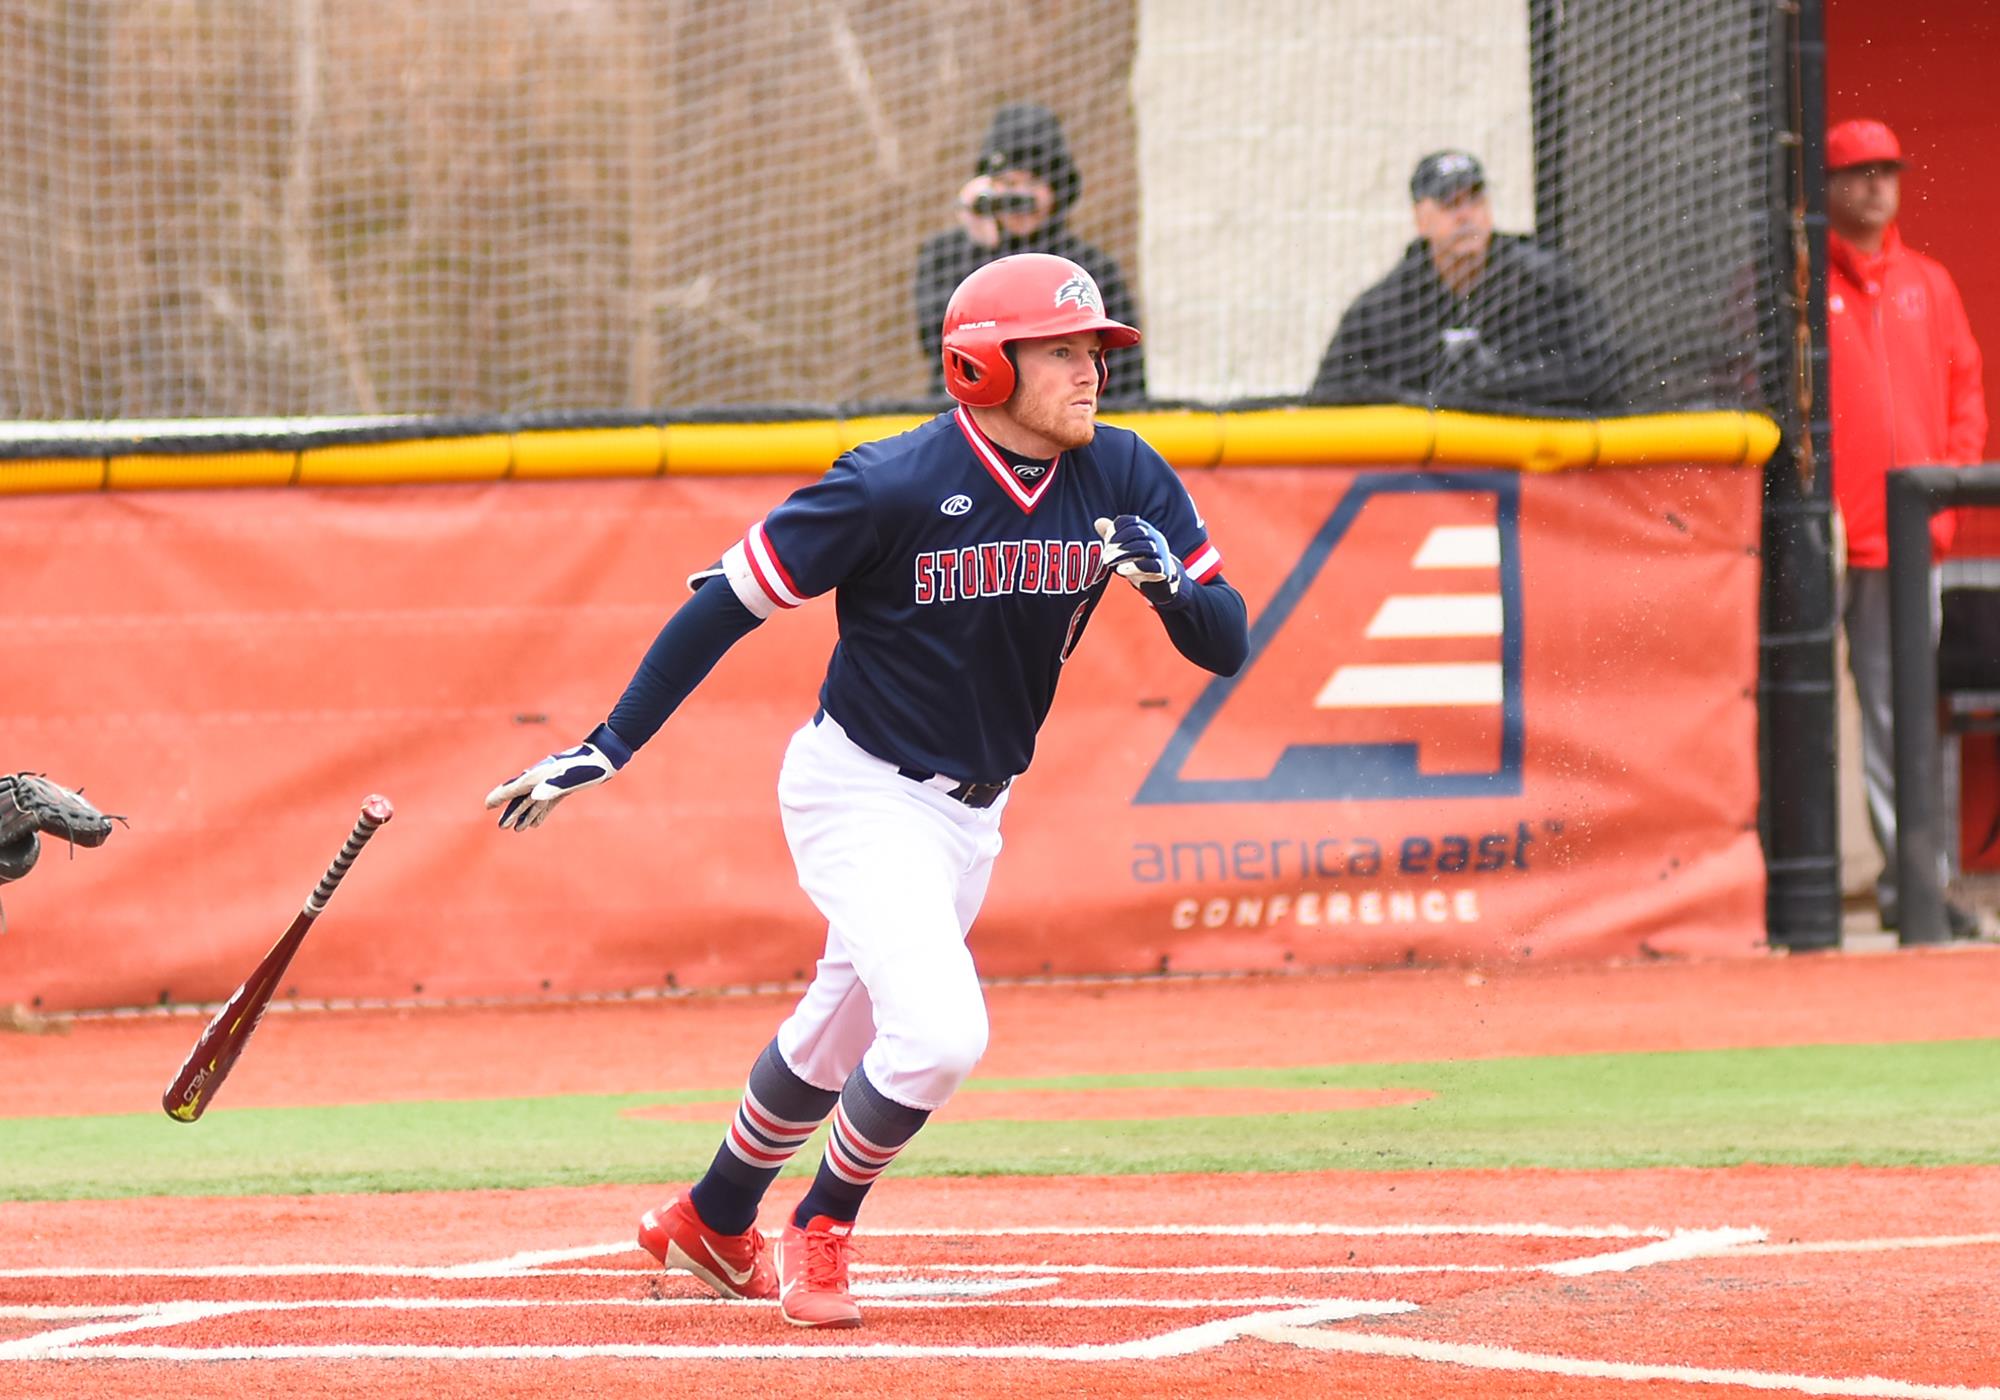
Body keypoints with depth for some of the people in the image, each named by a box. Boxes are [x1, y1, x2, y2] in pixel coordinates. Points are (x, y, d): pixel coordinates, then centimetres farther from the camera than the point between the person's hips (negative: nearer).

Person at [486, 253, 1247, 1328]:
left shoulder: (1121, 478, -9)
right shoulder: (894, 487, -24)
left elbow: (1226, 645, -8)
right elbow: (728, 601, -17)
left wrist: (1163, 578, -31)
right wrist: (609, 748, -18)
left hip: (972, 815, 6)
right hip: (862, 796, -6)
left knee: (840, 1033, 21)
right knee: (940, 1031, -22)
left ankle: (711, 1223, 43)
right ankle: (820, 1232, 3)